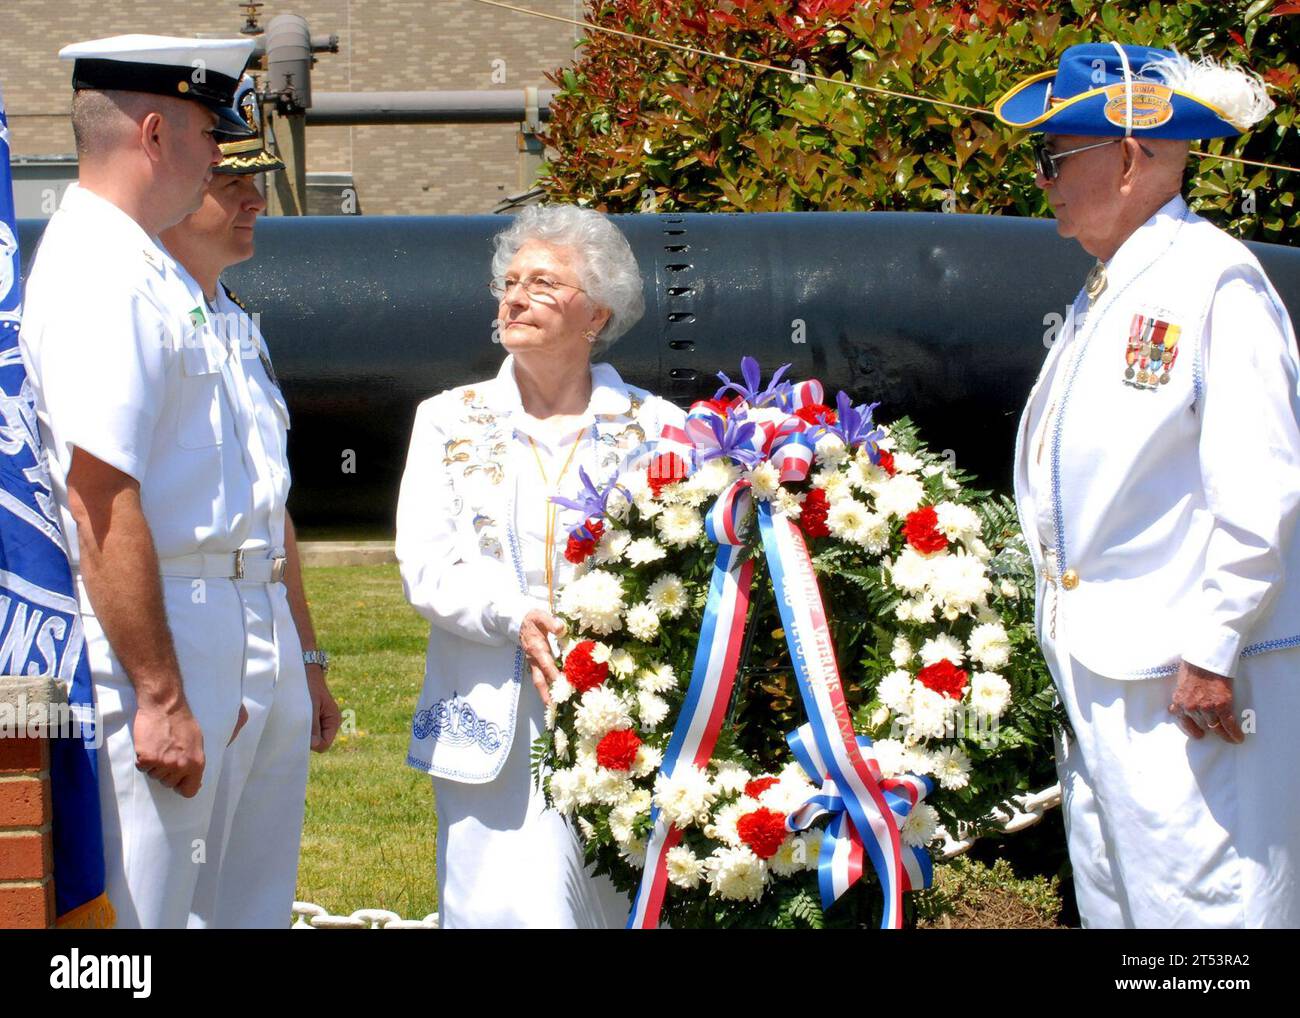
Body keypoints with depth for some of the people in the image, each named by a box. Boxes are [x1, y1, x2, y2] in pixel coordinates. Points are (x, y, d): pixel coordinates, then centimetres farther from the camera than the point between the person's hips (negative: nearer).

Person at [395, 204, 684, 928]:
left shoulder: (655, 427, 10)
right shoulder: (450, 422, 13)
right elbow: (427, 568, 2)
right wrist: (518, 617, -16)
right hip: (496, 730, 0)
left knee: (628, 905, -4)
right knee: (518, 910, -9)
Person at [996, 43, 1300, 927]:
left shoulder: (1215, 280, -12)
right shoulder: (1103, 297, 16)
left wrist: (1212, 651, -20)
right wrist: (1071, 643, 18)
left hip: (1189, 681, -10)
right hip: (1097, 673, 10)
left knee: (1201, 900, -9)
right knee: (1111, 901, 13)